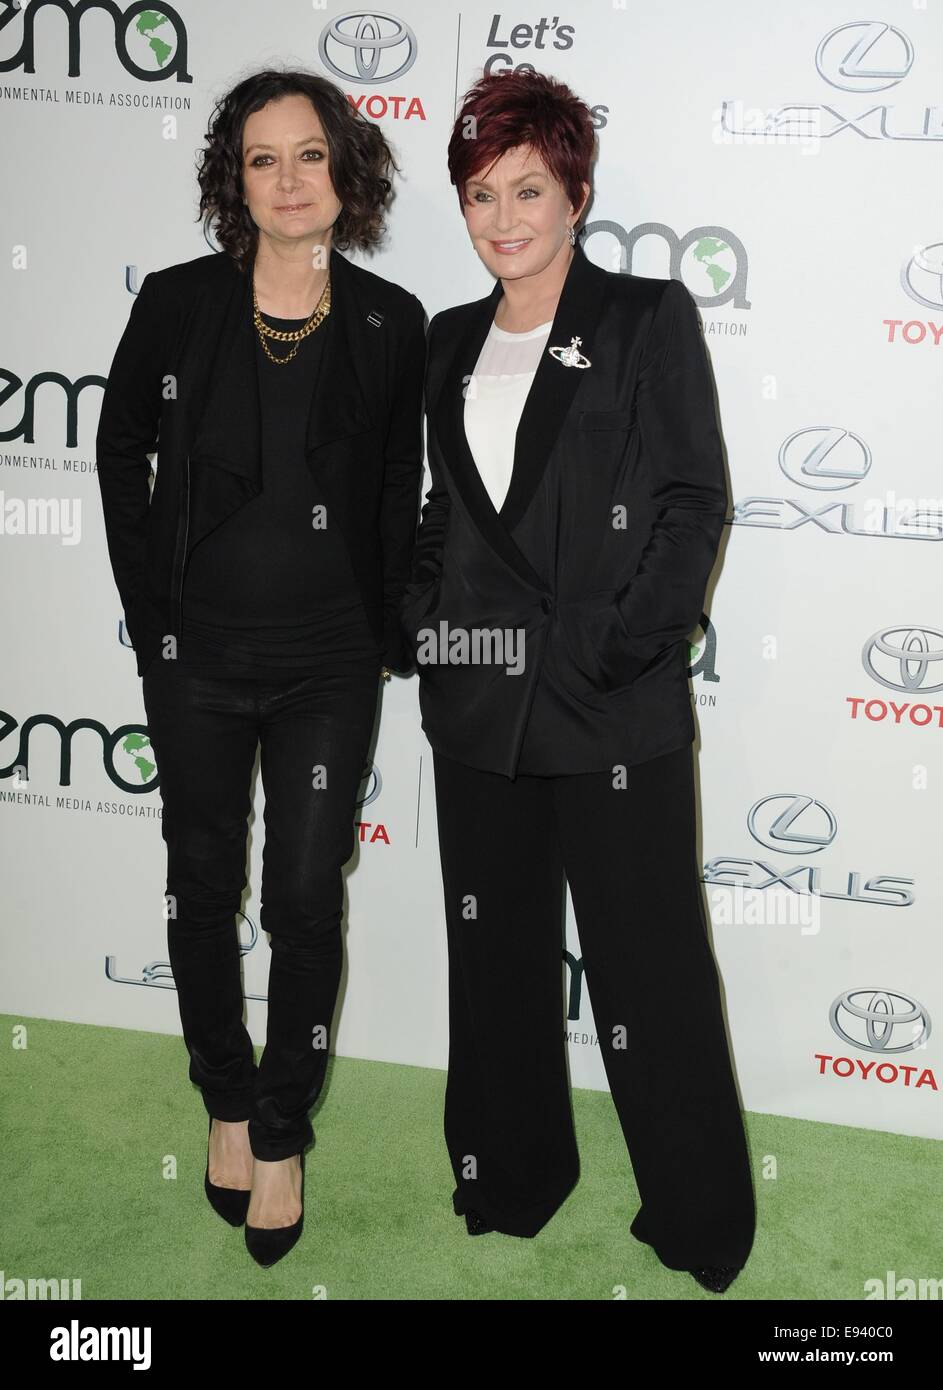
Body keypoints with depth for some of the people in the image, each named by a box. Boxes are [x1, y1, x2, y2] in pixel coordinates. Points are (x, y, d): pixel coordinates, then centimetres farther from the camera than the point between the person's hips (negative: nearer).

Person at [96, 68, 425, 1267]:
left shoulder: (390, 324, -1)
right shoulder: (178, 304, -2)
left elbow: (399, 499, 7)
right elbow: (121, 453, 7)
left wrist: (387, 639, 2)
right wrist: (149, 611, 3)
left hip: (328, 661, -1)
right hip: (197, 651, 1)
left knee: (305, 900, 2)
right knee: (203, 886, 11)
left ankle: (282, 1137, 20)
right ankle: (228, 1104, 32)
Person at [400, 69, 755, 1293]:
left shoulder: (650, 317, -1)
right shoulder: (453, 340, 14)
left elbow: (695, 502, -6)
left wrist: (629, 639, -15)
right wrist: (423, 617, 5)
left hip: (616, 706, -5)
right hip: (479, 695, 6)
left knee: (646, 955, 2)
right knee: (495, 947, 15)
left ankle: (700, 1220, 19)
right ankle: (512, 1174, 34)